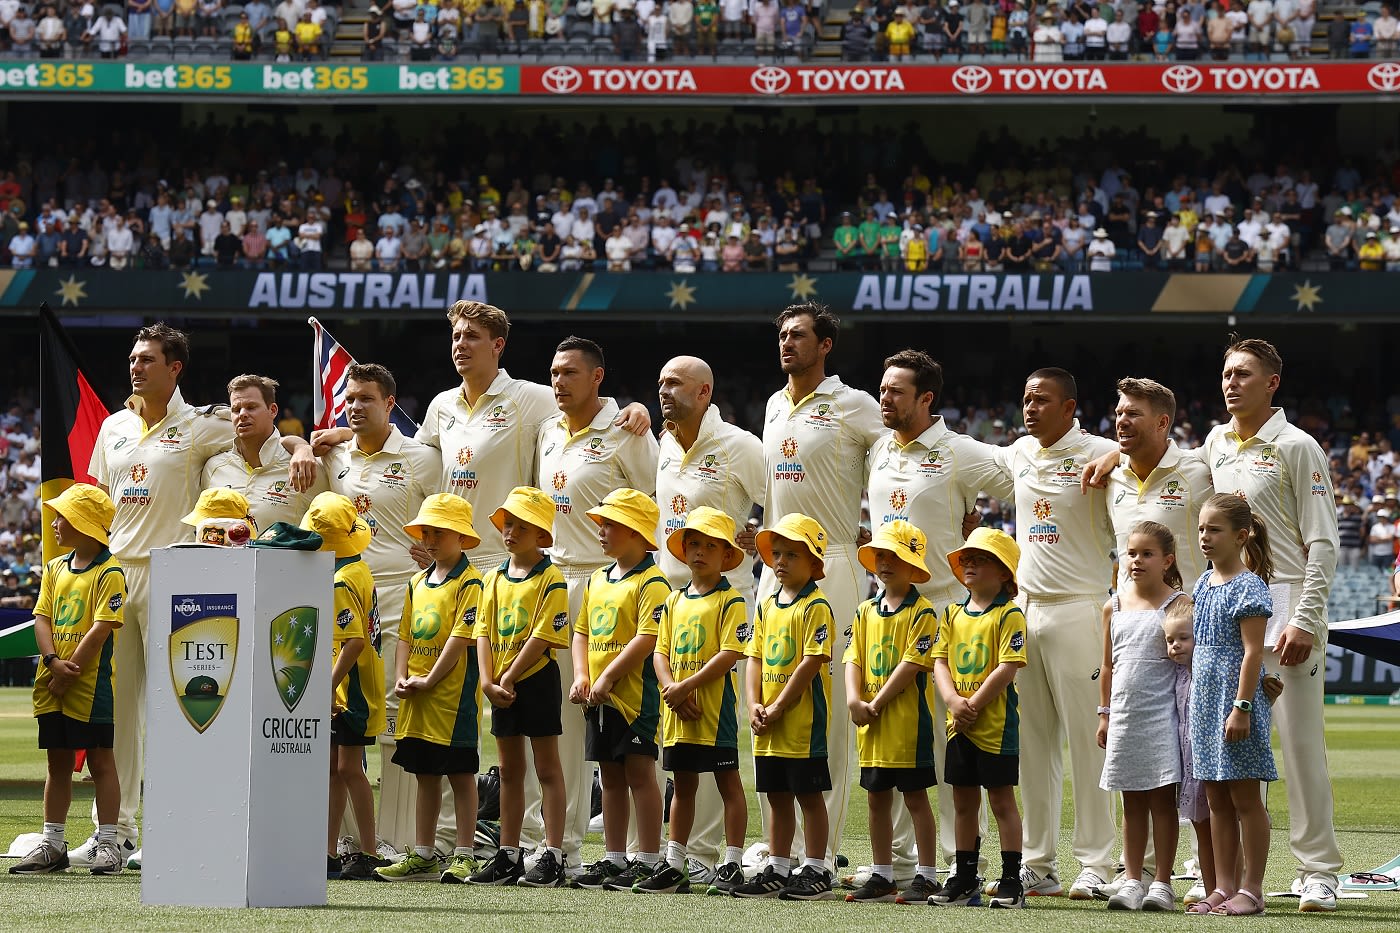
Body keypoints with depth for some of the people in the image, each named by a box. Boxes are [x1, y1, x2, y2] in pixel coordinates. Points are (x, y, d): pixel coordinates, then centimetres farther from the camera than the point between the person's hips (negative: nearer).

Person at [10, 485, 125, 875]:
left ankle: (108, 844, 2)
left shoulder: (109, 573, -9)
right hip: (53, 684, 7)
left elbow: (101, 628, -16)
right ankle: (52, 845, 16)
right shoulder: (55, 568, 12)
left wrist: (69, 671, -16)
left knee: (100, 760, -1)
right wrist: (53, 662, -11)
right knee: (58, 762, 11)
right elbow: (42, 619, 6)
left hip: (91, 682, -7)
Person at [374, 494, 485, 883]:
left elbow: (461, 639, -14)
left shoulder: (469, 582, -8)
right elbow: (406, 636, 15)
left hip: (453, 694, -7)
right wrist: (401, 678, 0)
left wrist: (429, 681, -15)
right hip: (417, 697, 7)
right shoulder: (418, 583, 15)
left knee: (460, 774, -2)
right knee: (426, 775, 11)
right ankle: (422, 856, 15)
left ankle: (464, 856, 1)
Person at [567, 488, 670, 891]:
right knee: (611, 777, 12)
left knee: (639, 773, -6)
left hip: (634, 693, -8)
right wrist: (581, 676, 2)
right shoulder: (597, 580, 16)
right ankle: (613, 859, 17)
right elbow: (582, 631, 19)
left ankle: (648, 861, -4)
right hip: (598, 696, 8)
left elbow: (647, 638, -18)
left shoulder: (650, 583, -11)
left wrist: (607, 678, -19)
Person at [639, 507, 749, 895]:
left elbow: (729, 654, -15)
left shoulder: (730, 601, -7)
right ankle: (674, 866, 19)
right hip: (678, 709, 7)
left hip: (715, 706, -7)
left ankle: (732, 865, 1)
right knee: (682, 785, 13)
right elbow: (661, 651, 12)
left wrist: (685, 687, -18)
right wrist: (671, 688, -7)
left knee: (728, 781, -1)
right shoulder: (675, 600, 14)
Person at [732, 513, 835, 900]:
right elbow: (755, 659, 12)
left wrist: (778, 708, -16)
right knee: (777, 797, 13)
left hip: (804, 719, -7)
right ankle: (776, 871, 19)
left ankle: (815, 872, 5)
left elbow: (811, 663, -16)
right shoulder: (767, 606, 13)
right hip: (768, 724, 7)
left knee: (810, 795, 0)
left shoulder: (815, 607, -10)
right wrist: (755, 706, -2)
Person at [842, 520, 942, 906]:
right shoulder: (866, 612, 12)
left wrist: (876, 704, -16)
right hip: (871, 725, 6)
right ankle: (881, 876, 19)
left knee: (915, 797, -1)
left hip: (908, 720, -6)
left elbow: (912, 664, -15)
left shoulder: (921, 613, -8)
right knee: (877, 798, 11)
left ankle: (927, 876, 4)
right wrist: (854, 700, -10)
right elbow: (853, 659, 8)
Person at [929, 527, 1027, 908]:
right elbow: (940, 662, 7)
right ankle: (965, 879, 19)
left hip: (996, 723, -6)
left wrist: (972, 705, -17)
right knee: (964, 801, 11)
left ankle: (1011, 881, 2)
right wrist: (954, 701, -11)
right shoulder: (952, 615, 11)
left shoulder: (1008, 616, -8)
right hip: (959, 724, 6)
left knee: (1002, 800, -2)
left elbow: (1008, 668, -15)